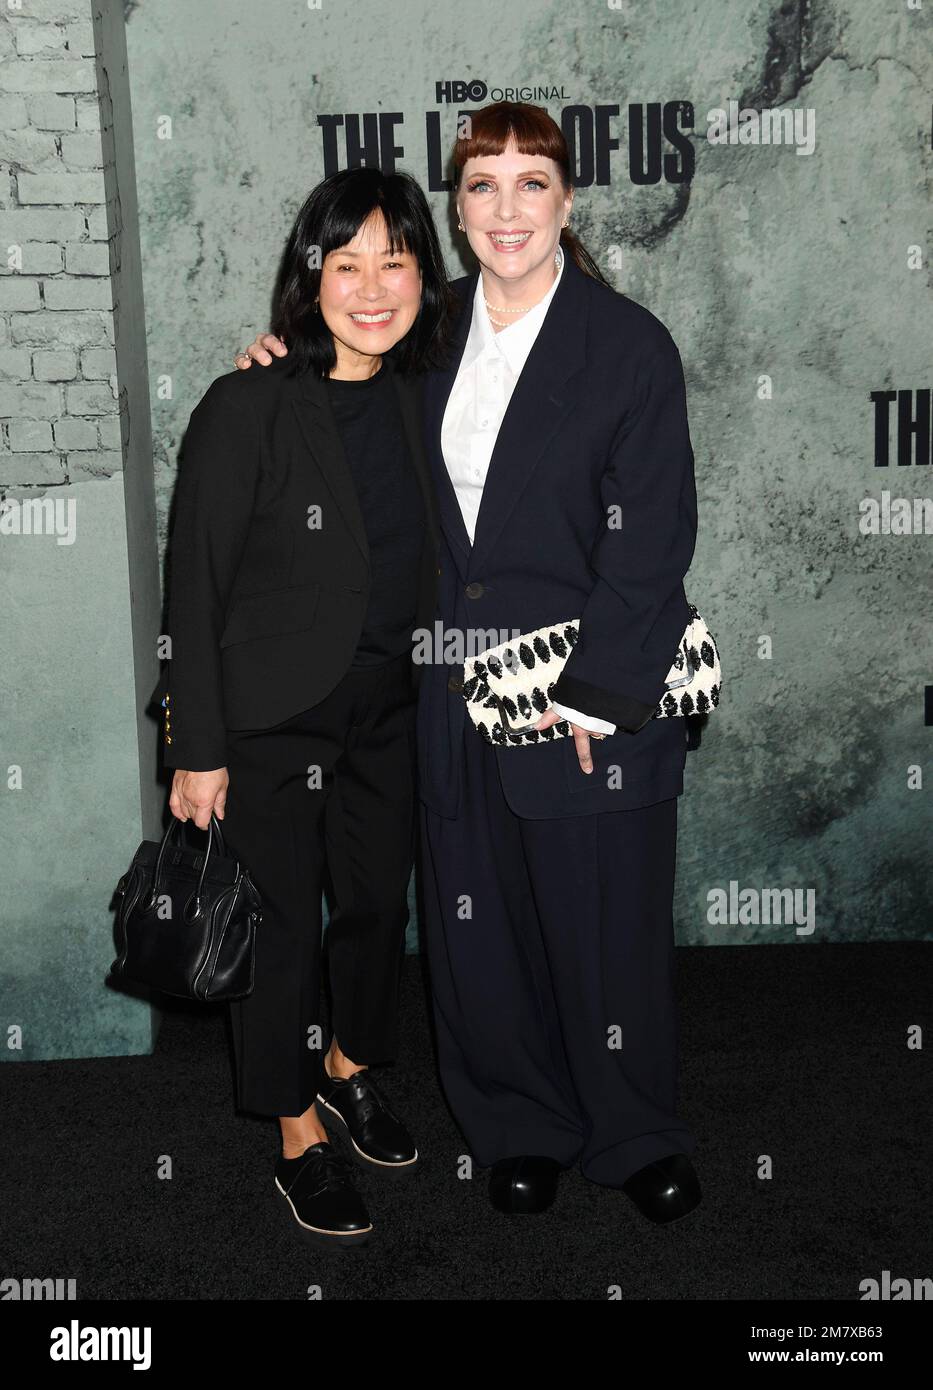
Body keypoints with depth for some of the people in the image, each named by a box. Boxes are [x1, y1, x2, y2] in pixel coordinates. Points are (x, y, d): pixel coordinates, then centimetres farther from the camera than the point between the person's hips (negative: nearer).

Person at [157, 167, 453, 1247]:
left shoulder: (418, 394, -1)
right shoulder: (248, 409, -18)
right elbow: (195, 588, -15)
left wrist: (428, 687, 9)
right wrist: (197, 752, -14)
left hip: (385, 709, 6)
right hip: (270, 714, -5)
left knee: (379, 899, 18)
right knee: (280, 923, 6)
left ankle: (349, 1070, 45)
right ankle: (300, 1140, 26)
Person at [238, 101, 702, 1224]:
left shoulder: (629, 344, -7)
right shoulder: (433, 330, 7)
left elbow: (649, 542, -11)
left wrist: (593, 694, -15)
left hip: (593, 695, -4)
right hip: (457, 688, 4)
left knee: (608, 923, 7)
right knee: (484, 925, 13)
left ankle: (636, 1136, 31)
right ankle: (523, 1130, 35)